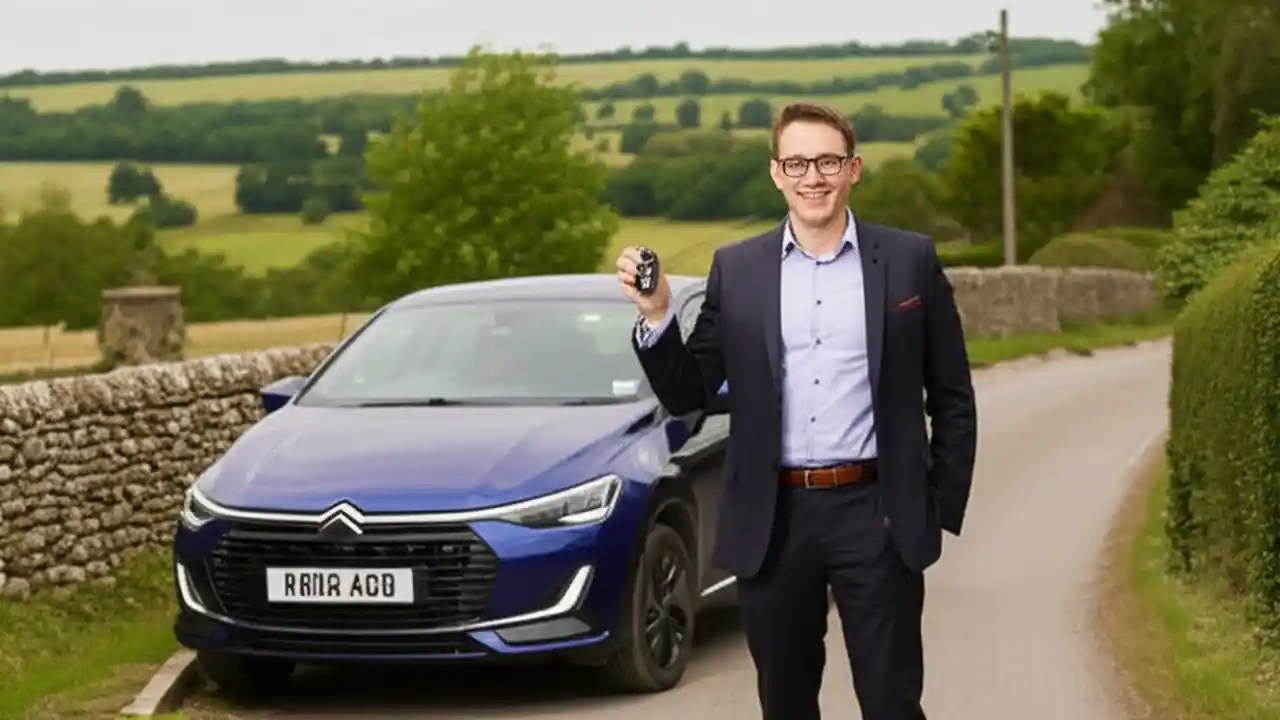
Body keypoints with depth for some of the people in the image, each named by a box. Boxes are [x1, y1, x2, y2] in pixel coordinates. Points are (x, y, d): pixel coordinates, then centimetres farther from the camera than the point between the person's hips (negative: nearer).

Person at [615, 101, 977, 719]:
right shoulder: (735, 269, 5)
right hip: (772, 522, 2)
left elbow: (952, 399, 6)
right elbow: (686, 395, 5)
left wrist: (943, 508, 1)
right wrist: (656, 316, -12)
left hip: (874, 515, -2)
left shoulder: (910, 260, 2)